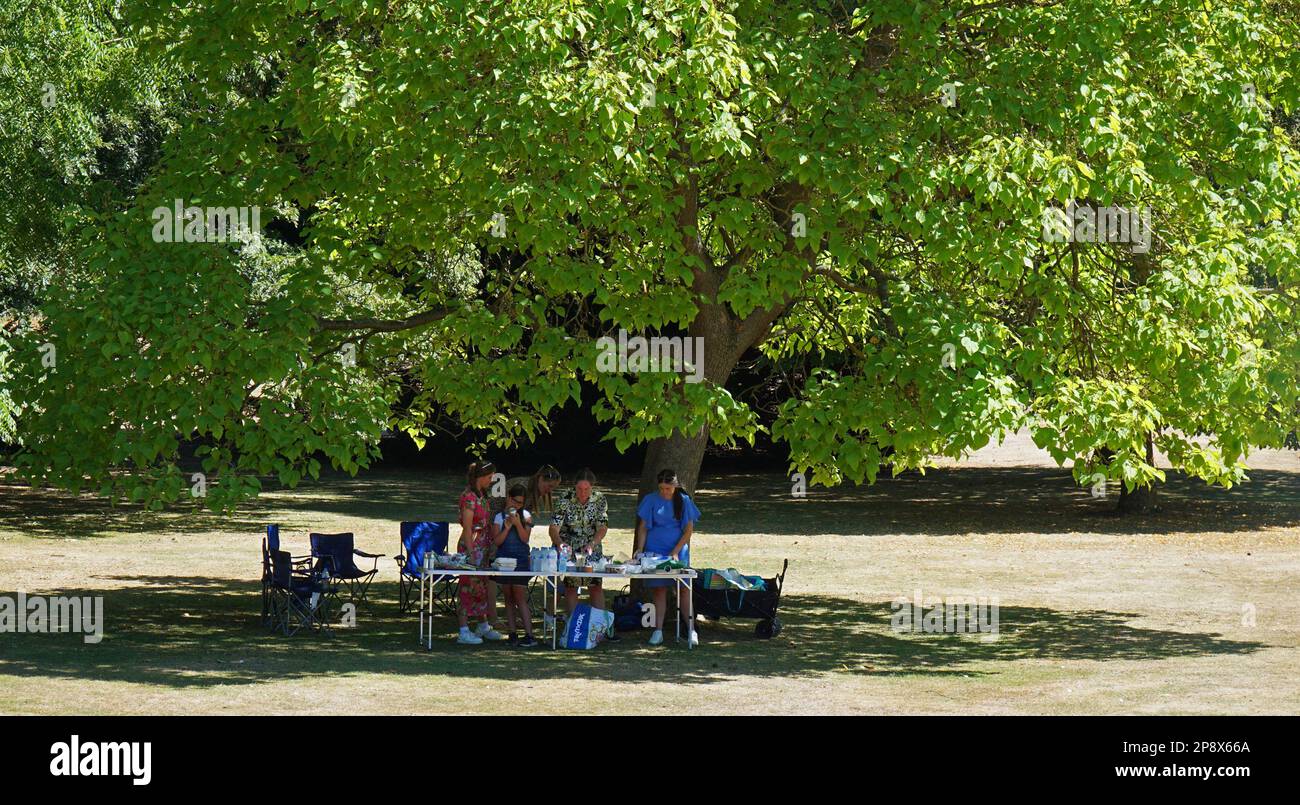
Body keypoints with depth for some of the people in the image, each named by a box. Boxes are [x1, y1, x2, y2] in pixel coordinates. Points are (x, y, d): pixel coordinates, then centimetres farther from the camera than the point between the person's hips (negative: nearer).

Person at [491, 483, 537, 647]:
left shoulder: (525, 516, 4)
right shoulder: (500, 517, 5)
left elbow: (525, 538, -4)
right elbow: (497, 541, -2)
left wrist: (518, 524, -17)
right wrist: (507, 527, -14)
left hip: (521, 561, -2)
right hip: (504, 560, 2)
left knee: (520, 597, -9)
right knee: (509, 598, 6)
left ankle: (529, 635, -13)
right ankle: (512, 633, 9)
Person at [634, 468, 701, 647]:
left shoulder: (683, 501, 0)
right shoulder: (651, 500, 1)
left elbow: (689, 530, -1)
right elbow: (643, 527, 4)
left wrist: (675, 552, -9)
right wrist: (640, 549, -9)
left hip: (678, 552, 0)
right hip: (655, 551, 0)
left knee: (683, 590, -3)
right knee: (659, 590, 0)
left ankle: (691, 630, -2)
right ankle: (658, 631, 2)